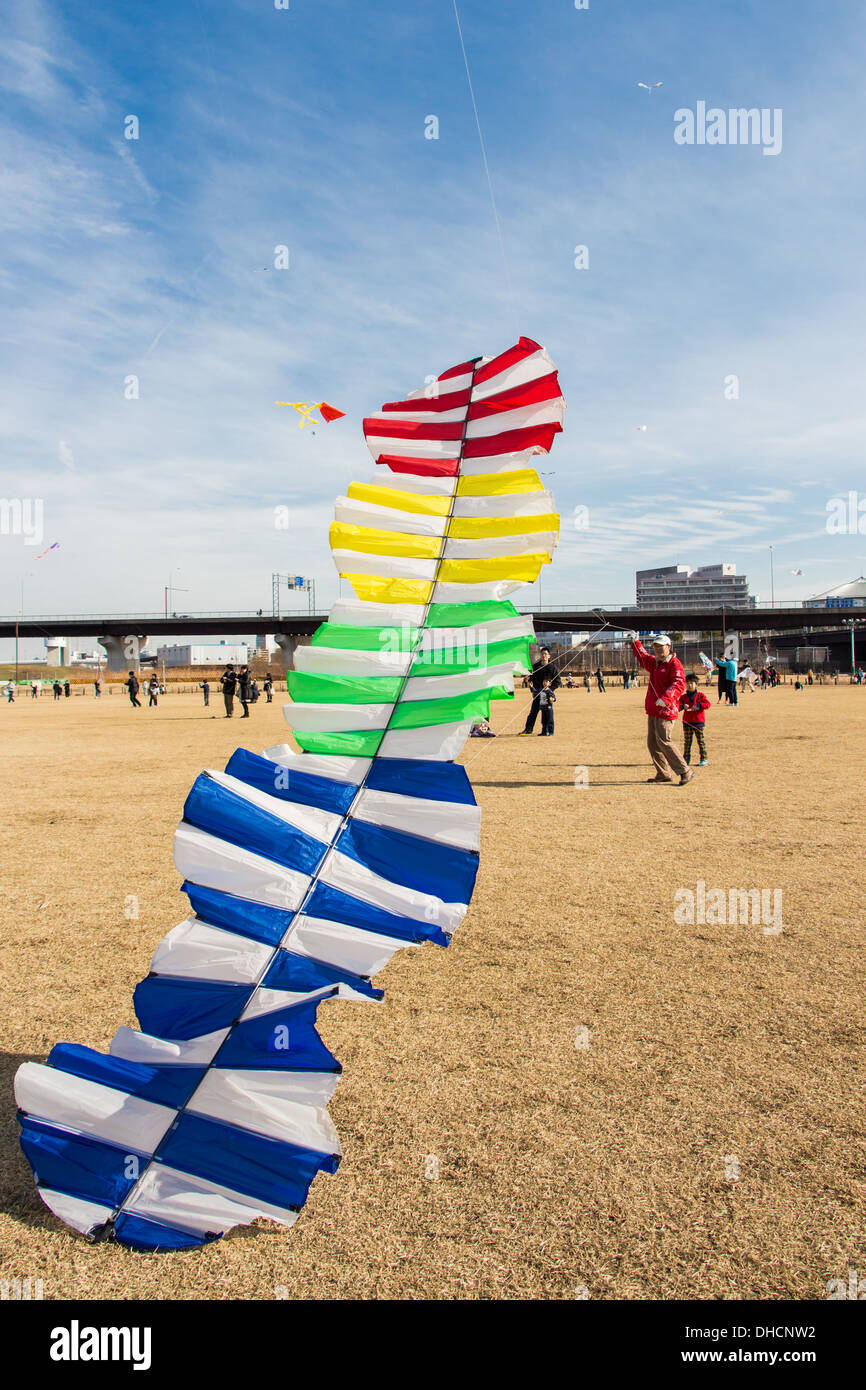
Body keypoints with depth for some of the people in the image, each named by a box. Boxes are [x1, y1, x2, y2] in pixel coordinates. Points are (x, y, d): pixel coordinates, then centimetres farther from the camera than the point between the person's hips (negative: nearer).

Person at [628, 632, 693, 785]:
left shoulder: (674, 664, -10)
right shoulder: (654, 662, 16)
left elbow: (679, 684, -23)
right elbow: (643, 658, 37)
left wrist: (665, 698, -36)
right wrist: (635, 642, 30)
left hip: (666, 710, -9)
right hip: (653, 710, 9)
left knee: (664, 742, -12)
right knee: (652, 743, 9)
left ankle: (685, 771, -3)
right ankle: (663, 774, 18)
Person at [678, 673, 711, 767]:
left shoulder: (700, 695, 2)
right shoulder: (683, 697, 8)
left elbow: (708, 704, -6)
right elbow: (678, 705, 2)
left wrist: (698, 706, -20)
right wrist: (683, 706, -19)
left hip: (698, 722, -2)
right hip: (687, 722, 2)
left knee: (701, 741, 1)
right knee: (687, 741, 4)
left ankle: (704, 759, 6)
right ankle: (686, 759, 12)